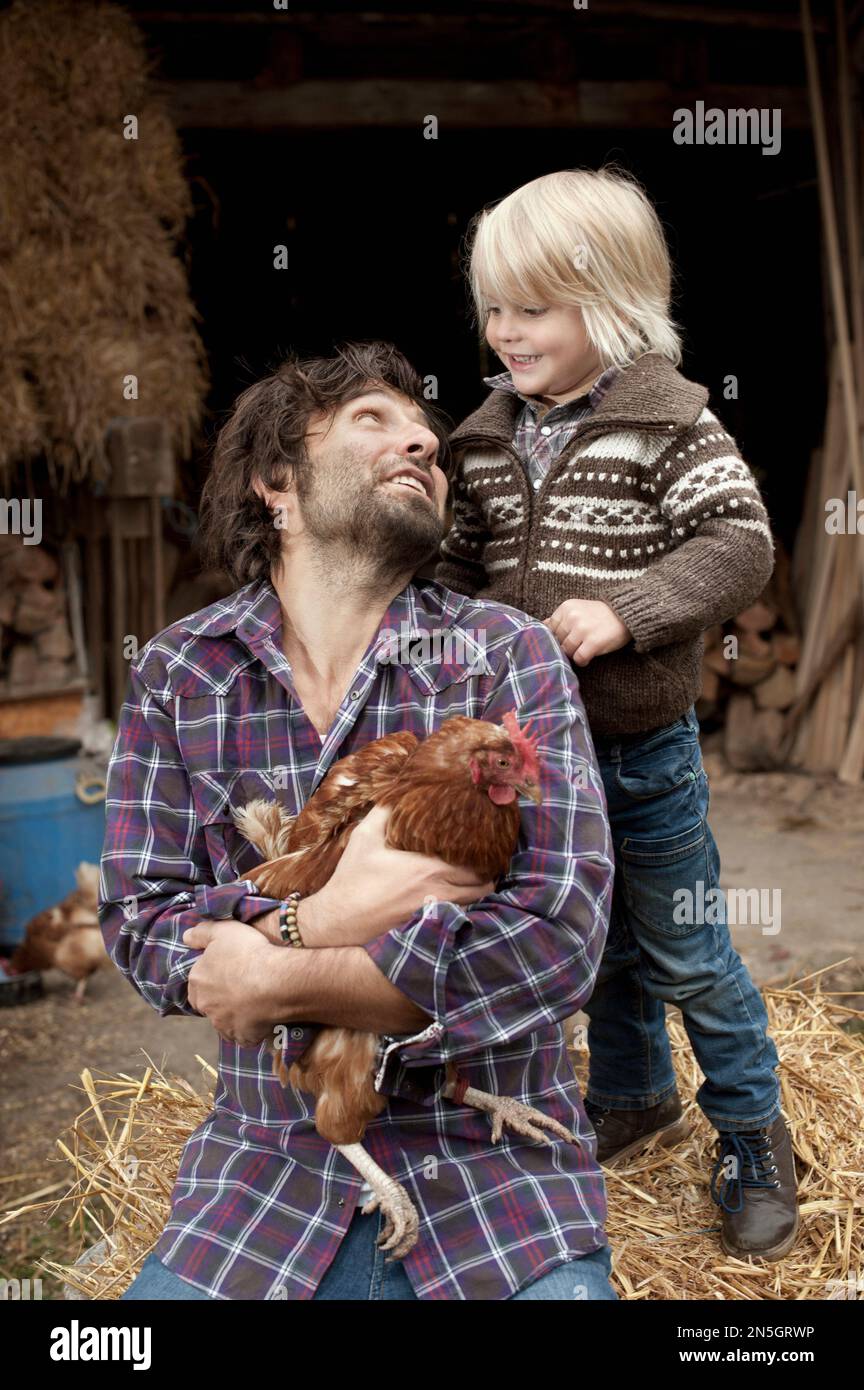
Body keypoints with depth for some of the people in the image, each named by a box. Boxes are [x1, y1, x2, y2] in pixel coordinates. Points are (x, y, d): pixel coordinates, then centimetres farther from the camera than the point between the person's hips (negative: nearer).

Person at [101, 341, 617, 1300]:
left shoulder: (508, 656, -7)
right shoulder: (174, 673, 1)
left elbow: (559, 938, -17)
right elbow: (137, 924, -4)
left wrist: (274, 978, -15)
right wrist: (313, 917, -23)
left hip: (498, 1184, -1)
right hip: (265, 1165, 2)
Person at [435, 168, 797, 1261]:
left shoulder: (669, 423, -13)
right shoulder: (489, 438, 3)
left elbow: (739, 544, -17)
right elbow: (465, 558, 13)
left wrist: (623, 614, -27)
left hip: (643, 744, -5)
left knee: (685, 951, 7)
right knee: (598, 937, 21)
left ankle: (753, 1136, 28)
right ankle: (636, 1099, 43)